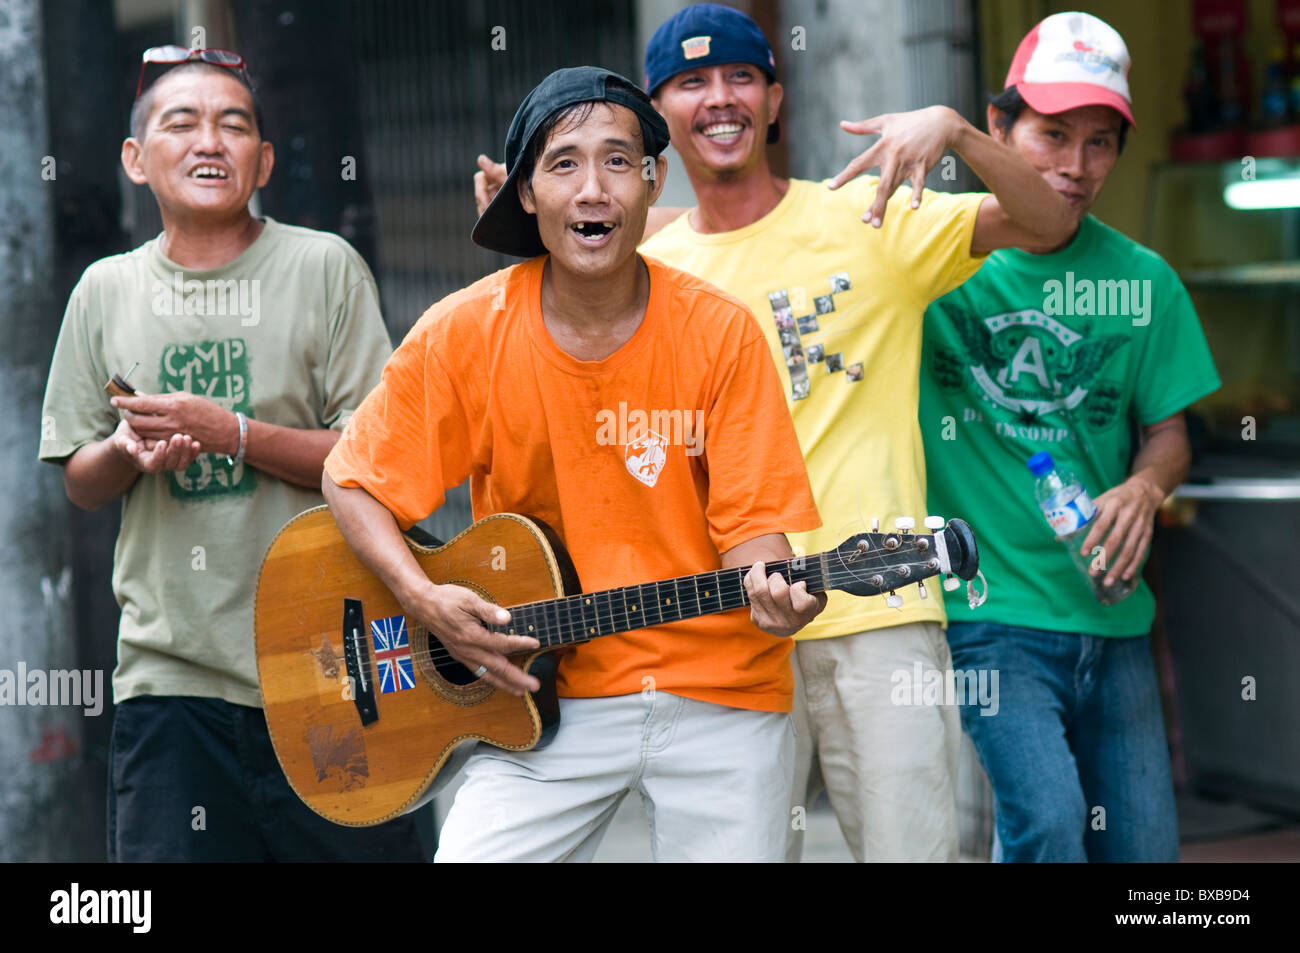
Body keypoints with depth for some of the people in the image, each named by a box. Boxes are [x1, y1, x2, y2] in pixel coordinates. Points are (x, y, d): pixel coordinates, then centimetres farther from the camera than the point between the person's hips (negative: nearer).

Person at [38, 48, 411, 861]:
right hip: (168, 670, 2)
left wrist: (229, 433, -15)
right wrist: (127, 453, -8)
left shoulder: (324, 268, 0)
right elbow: (81, 484, 15)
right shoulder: (107, 290, 9)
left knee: (359, 842, 1)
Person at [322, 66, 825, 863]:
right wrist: (427, 602, -12)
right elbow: (353, 482, 3)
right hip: (544, 692, 0)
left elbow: (750, 522, -7)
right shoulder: (466, 334, -6)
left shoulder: (720, 333, -7)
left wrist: (772, 589, -29)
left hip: (718, 688, 0)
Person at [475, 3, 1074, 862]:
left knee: (912, 843, -2)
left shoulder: (867, 217, 2)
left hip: (879, 610, -2)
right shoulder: (648, 270, 10)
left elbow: (1047, 225, -5)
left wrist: (954, 129, -21)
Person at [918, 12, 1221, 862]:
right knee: (1049, 822, -21)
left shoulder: (1143, 280, 6)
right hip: (983, 610, -4)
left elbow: (1169, 429, 13)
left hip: (1110, 614, 5)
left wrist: (1144, 488, -10)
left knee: (1143, 841, 8)